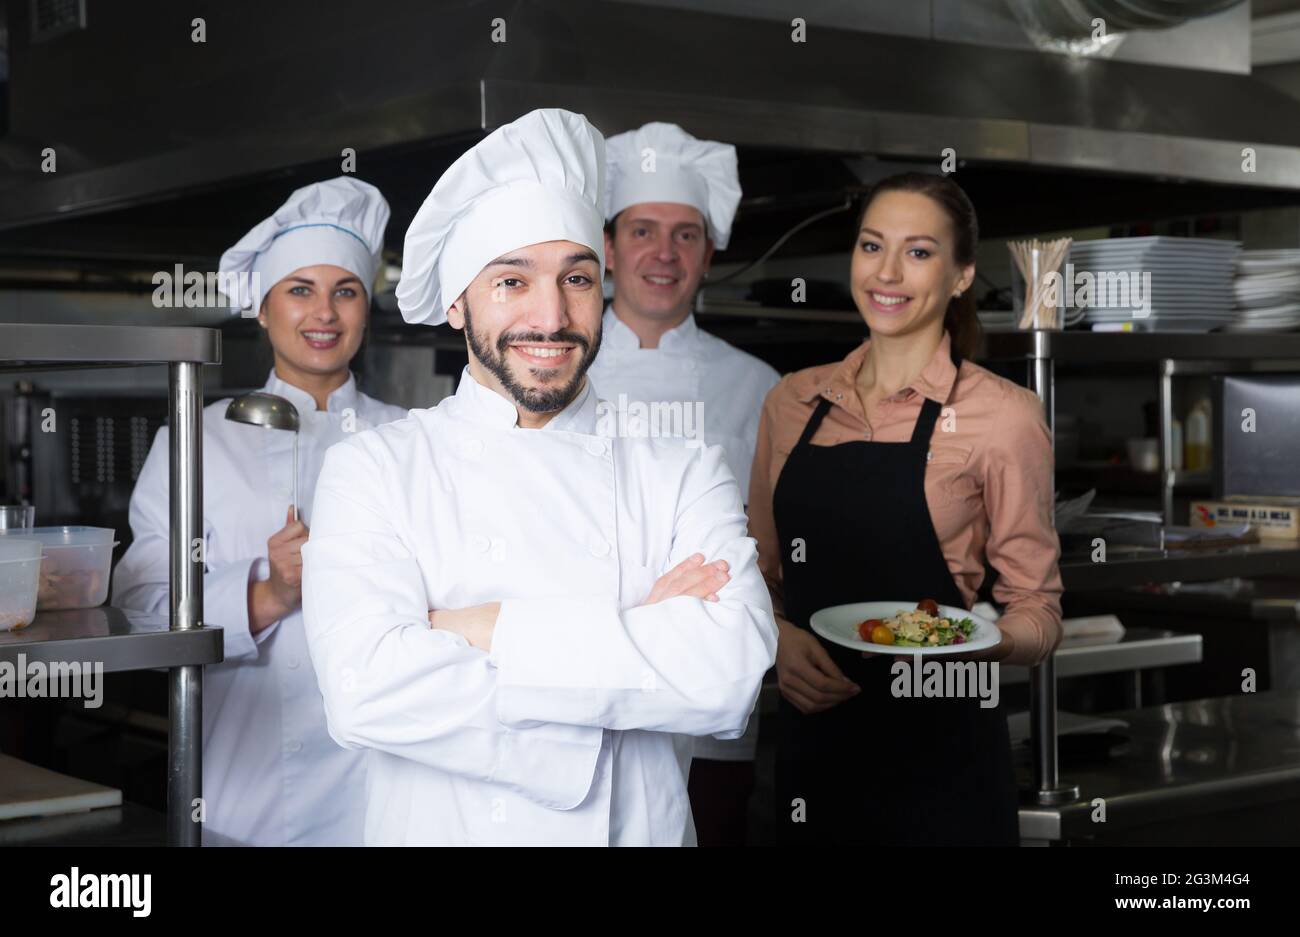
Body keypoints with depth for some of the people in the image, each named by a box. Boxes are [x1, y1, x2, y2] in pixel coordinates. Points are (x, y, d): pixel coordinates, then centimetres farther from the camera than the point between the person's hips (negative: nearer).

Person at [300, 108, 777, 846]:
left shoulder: (686, 473, 2)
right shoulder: (374, 468, 0)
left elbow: (733, 674, -13)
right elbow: (366, 688, -15)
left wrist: (489, 628, -15)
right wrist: (637, 637, -13)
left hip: (640, 830, 1)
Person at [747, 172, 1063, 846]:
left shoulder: (1003, 414, -8)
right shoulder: (791, 403, 5)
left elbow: (1037, 610, -4)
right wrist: (779, 637, -8)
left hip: (940, 750, -4)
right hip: (808, 741, 4)